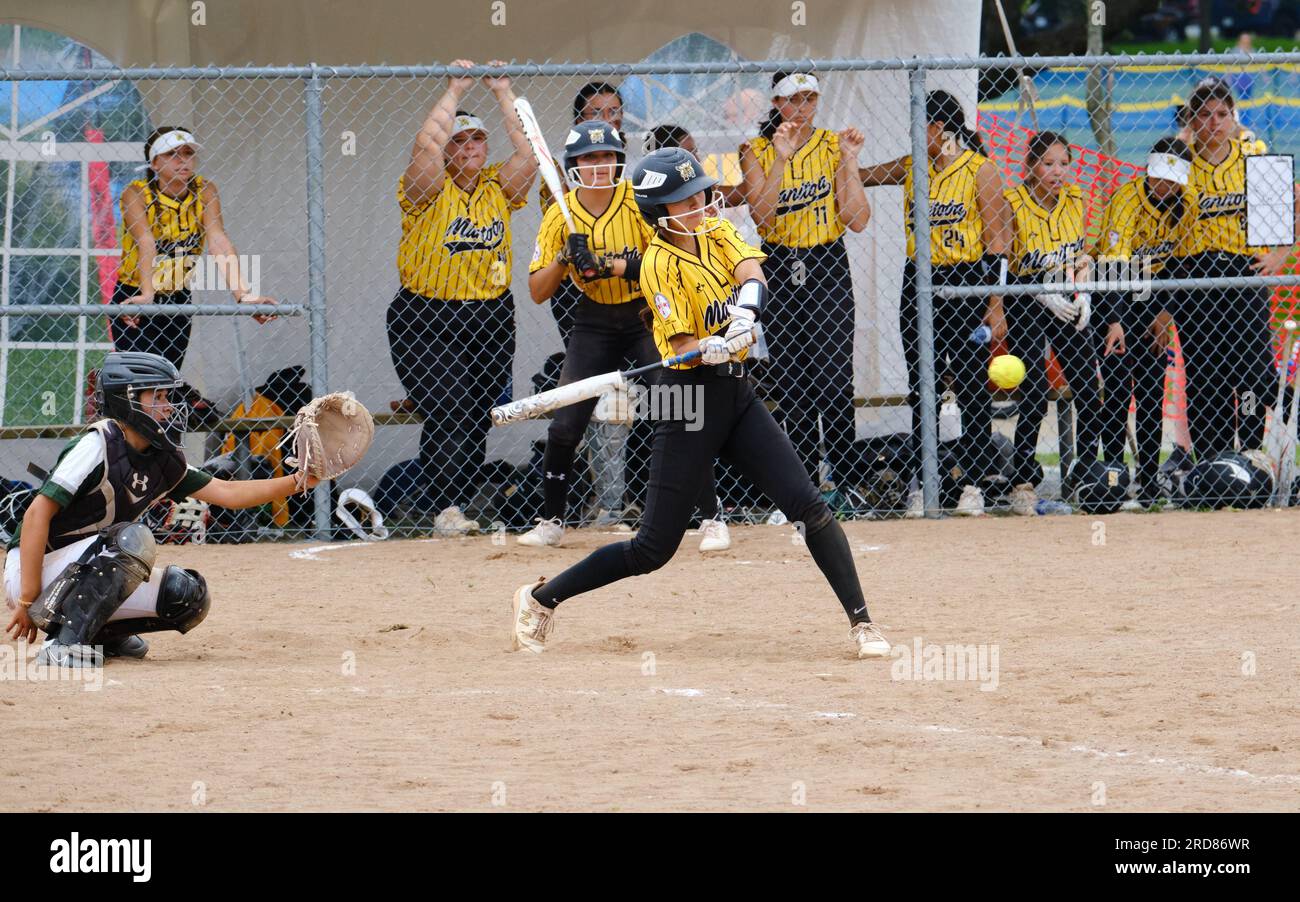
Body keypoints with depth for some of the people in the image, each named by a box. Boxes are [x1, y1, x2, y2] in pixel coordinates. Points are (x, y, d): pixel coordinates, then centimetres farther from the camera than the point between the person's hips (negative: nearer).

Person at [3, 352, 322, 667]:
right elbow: (38, 514, -24)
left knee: (188, 596, -4)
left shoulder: (163, 462, 5)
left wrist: (298, 481, -2)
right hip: (29, 570, -8)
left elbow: (227, 493, 9)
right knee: (133, 538, -30)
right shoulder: (99, 445, -19)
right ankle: (65, 644, -29)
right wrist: (28, 600, -27)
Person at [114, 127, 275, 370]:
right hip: (134, 296, -4)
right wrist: (146, 295, -45)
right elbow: (145, 243, -31)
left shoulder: (204, 191, -8)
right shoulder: (137, 193, -16)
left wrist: (242, 294, -34)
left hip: (178, 299, 4)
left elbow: (219, 241, -20)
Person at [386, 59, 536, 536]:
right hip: (427, 318, -4)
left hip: (492, 317, 5)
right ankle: (445, 510, -20)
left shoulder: (498, 188, 8)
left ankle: (457, 506, 14)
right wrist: (455, 92, -12)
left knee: (477, 419, 5)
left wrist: (502, 92, -4)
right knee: (445, 411, -16)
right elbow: (425, 145, -20)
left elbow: (529, 152, -5)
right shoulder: (429, 190, -3)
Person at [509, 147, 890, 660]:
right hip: (690, 400, -6)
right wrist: (711, 350, -39)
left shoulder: (717, 233, 5)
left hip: (737, 395, 6)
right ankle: (541, 598, 12)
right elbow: (684, 347, -17)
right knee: (654, 549, -3)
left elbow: (753, 275, -13)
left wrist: (745, 312, -34)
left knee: (809, 506, -6)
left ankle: (861, 623, -1)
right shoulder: (660, 262, -12)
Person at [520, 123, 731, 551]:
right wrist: (563, 258, -22)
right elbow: (538, 293, -4)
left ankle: (712, 519, -4)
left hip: (649, 317, -3)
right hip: (595, 323, 3)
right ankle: (550, 522, 14)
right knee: (564, 426, -3)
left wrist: (615, 266, -32)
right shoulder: (560, 215, -5)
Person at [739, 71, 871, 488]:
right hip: (779, 273, 1)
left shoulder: (833, 145, 1)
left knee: (833, 378, -10)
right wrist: (780, 159, -21)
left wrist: (849, 162, -13)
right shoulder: (757, 152, 2)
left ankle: (845, 477, -5)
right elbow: (761, 215, -13)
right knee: (788, 381, 4)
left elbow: (857, 220, -4)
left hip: (827, 270, -1)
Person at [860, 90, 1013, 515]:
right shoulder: (912, 167, 11)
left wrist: (995, 304, -11)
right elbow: (863, 176, 18)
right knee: (921, 388, 4)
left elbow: (998, 240, -6)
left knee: (971, 385, -3)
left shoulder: (980, 169, -4)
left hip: (966, 283, -5)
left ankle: (973, 485, 2)